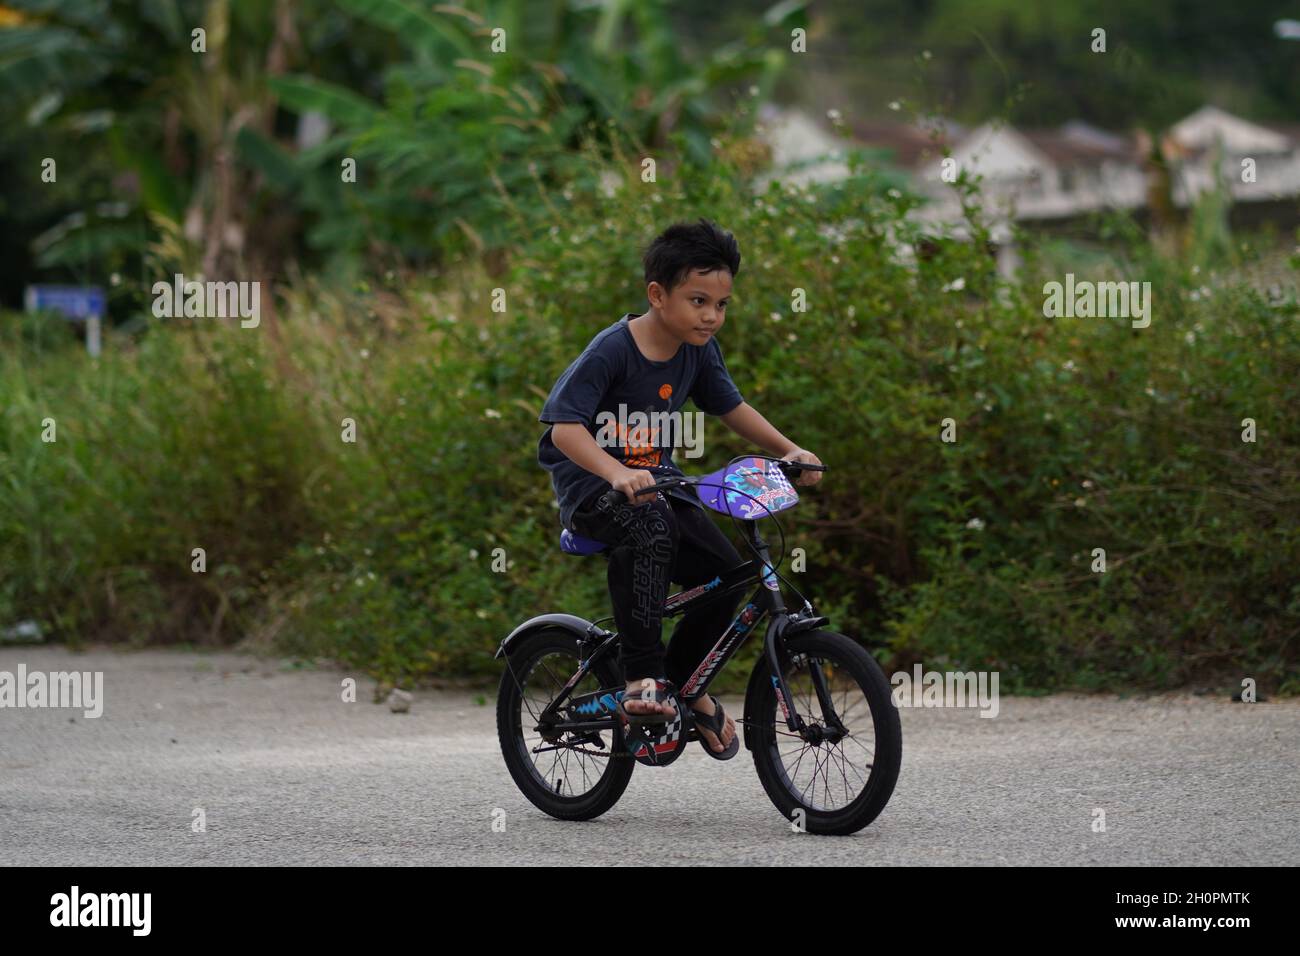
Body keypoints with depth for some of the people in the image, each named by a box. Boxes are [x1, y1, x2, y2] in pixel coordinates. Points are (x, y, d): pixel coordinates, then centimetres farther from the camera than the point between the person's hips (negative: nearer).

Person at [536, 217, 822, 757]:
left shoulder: (699, 350, 0)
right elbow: (565, 428, -27)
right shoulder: (611, 352, -21)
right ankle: (641, 678, -35)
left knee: (725, 573, -8)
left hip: (656, 480, 7)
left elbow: (731, 408, 16)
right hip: (591, 488, -7)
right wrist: (618, 474, -42)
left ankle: (686, 678, 18)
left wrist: (789, 451, 4)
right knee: (648, 530, -39)